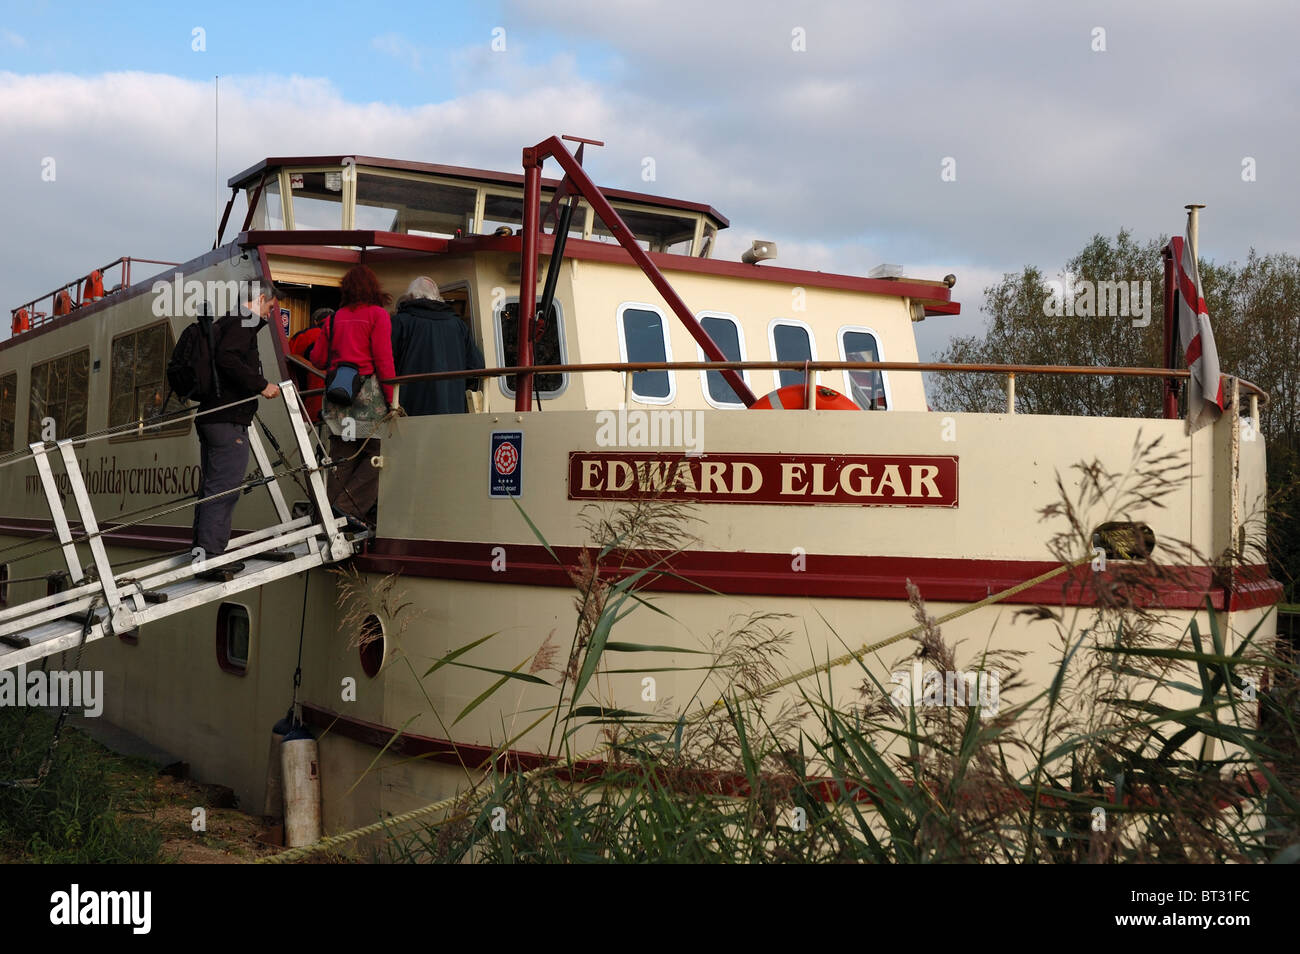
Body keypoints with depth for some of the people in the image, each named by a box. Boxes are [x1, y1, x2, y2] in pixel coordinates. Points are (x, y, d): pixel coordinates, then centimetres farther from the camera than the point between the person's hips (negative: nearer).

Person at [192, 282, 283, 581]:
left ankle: (202, 554, 20)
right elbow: (227, 358, -24)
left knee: (211, 487, 14)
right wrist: (261, 385, -19)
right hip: (229, 421, -11)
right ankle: (210, 559, -12)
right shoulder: (242, 322, -8)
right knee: (224, 489, -10)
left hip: (209, 416, 11)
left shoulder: (224, 323, 23)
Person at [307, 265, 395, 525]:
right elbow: (384, 359, -9)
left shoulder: (335, 318, 11)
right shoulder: (377, 314, -2)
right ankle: (349, 506, -13)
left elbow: (318, 359, 15)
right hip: (367, 391, -5)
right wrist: (391, 397, -7)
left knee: (341, 457, 8)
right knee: (377, 453, 0)